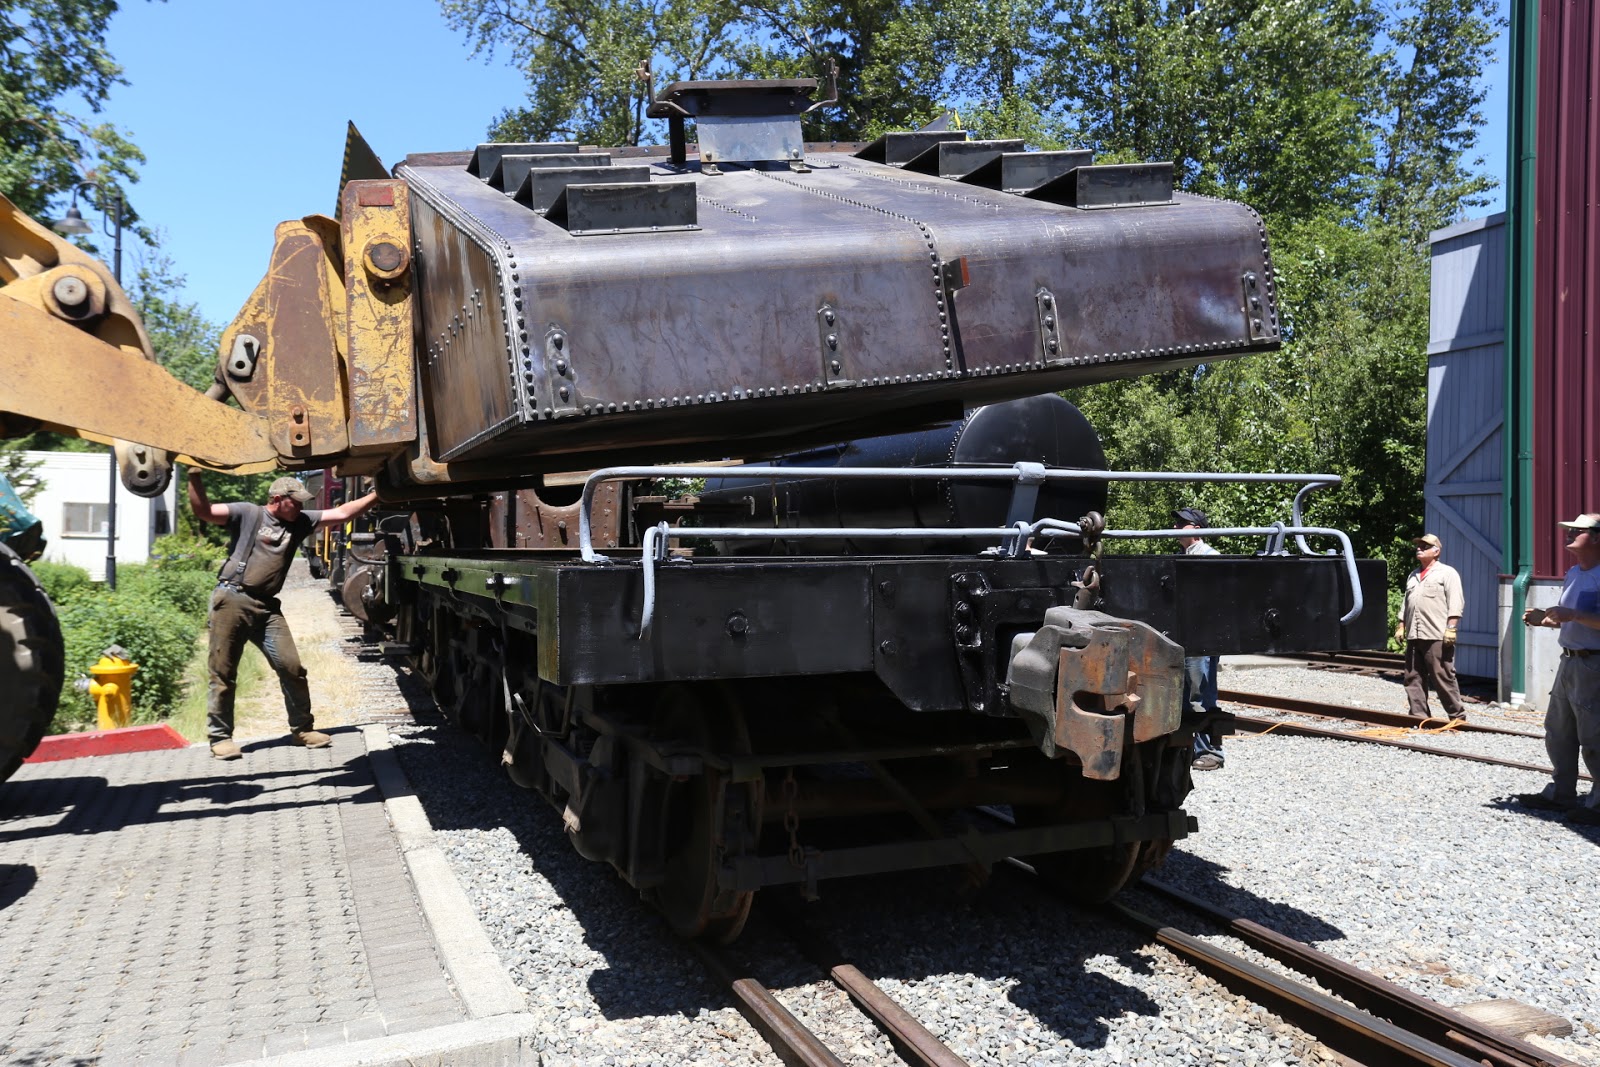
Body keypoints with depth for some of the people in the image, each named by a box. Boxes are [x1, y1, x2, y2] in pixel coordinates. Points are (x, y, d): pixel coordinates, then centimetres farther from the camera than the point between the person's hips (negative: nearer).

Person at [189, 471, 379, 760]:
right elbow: (203, 512, -10)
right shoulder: (248, 513, -1)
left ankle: (301, 728, 13)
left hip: (266, 606, 5)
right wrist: (195, 476, -21)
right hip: (232, 599, -4)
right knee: (223, 673, 2)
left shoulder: (300, 522, 12)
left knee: (292, 668, -1)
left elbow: (341, 514, 9)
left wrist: (377, 495, 4)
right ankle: (220, 736, 12)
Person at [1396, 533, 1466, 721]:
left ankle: (1457, 715, 2)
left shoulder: (1447, 573, 1)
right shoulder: (1413, 576, 23)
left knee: (1443, 677, -6)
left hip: (1436, 636, -7)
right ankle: (1418, 714, 9)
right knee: (1413, 677, 5)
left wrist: (1451, 628, -16)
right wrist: (1401, 626, 17)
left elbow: (1456, 603, -7)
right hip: (1413, 636, 7)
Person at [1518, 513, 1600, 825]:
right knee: (1558, 732, 15)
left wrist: (1574, 615, -26)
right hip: (1569, 661, 10)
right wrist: (1545, 618, 9)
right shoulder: (1573, 574, 15)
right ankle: (1561, 793, 24)